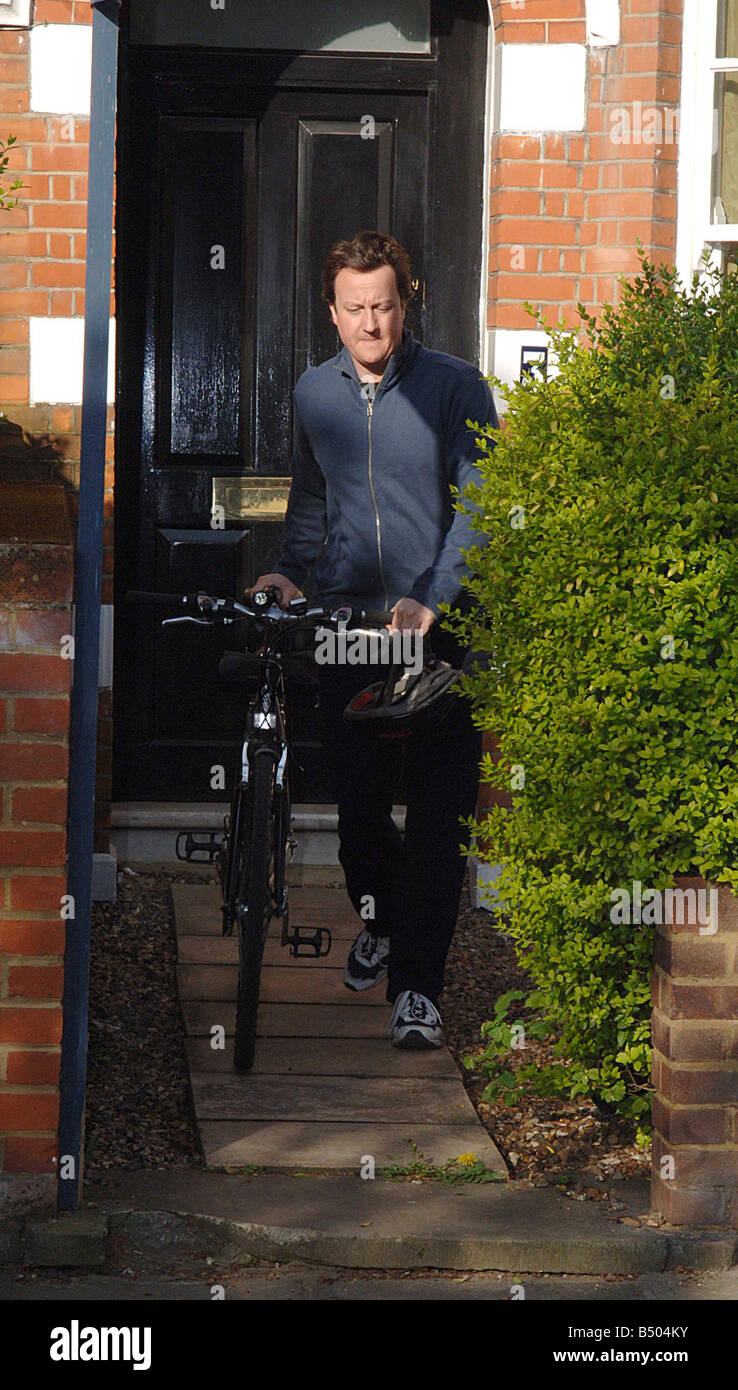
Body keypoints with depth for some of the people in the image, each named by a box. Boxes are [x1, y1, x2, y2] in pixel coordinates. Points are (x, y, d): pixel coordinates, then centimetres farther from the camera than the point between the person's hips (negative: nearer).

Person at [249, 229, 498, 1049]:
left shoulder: (455, 389, -3)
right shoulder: (314, 393, 11)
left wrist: (432, 599, -20)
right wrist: (289, 571, 8)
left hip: (439, 627, -3)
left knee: (438, 810, -7)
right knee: (355, 795, 5)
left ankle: (416, 984, -2)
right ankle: (379, 919, 35)